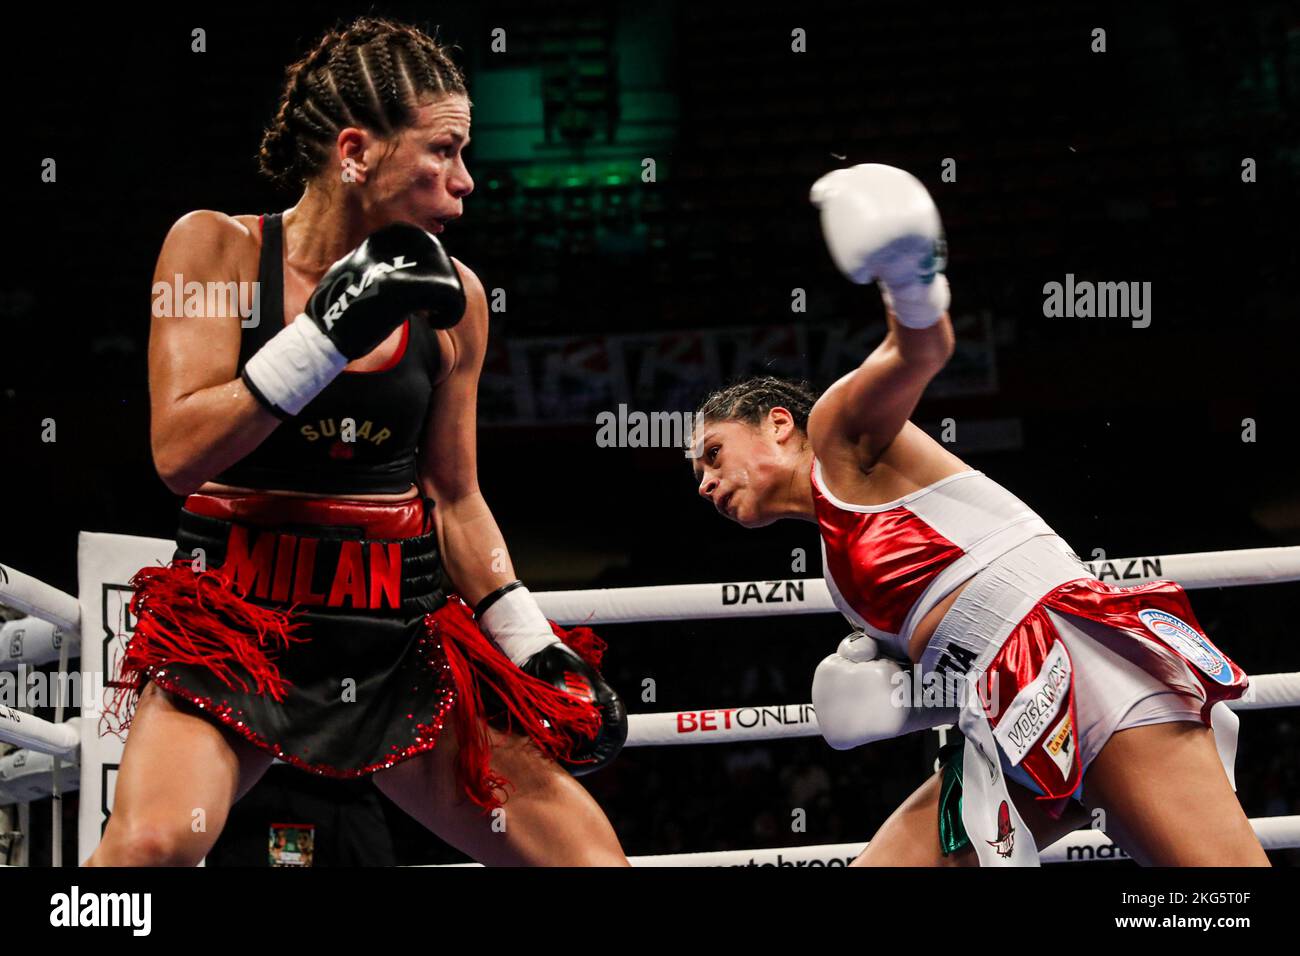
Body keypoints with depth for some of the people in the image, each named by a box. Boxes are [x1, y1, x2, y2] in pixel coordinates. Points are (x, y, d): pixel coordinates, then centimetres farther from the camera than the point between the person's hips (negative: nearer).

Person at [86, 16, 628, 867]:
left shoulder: (450, 297, 4)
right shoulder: (218, 248, -4)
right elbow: (179, 452, -12)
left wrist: (536, 646, 5)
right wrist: (331, 332, -19)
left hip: (401, 636, 4)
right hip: (234, 615, -3)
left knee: (589, 856, -3)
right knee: (152, 843, -30)